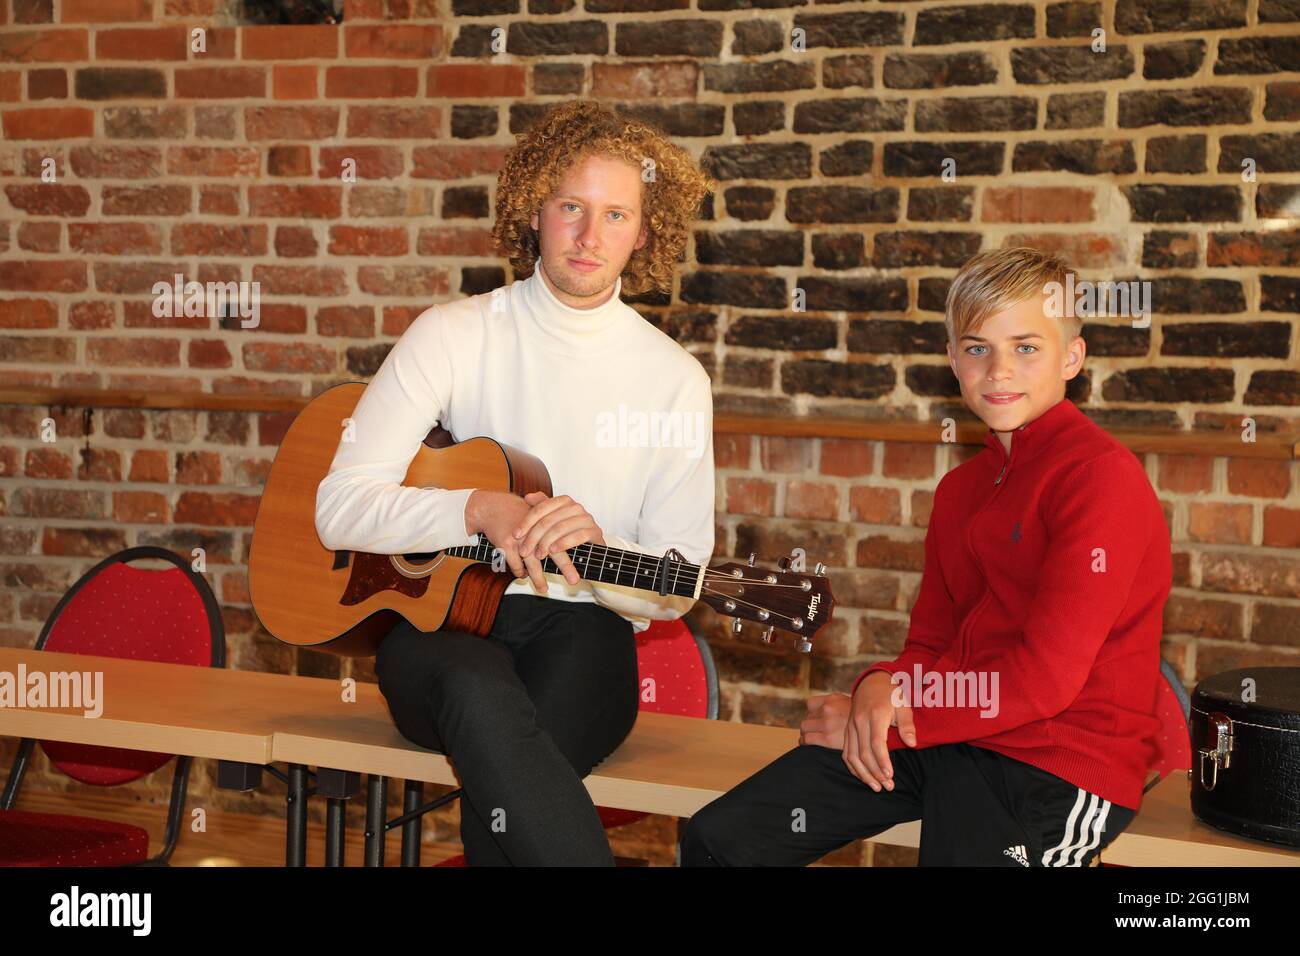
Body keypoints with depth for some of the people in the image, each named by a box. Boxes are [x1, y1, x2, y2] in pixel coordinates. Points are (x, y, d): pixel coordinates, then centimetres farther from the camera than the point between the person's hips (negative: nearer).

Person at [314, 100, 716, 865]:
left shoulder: (676, 379, 5)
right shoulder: (454, 335, 3)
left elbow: (675, 591, 3)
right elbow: (340, 508, -3)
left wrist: (594, 549, -18)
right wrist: (480, 510, -18)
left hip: (580, 629, 0)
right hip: (436, 614, 0)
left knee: (499, 786, -33)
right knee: (480, 695, -37)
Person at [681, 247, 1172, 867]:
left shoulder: (1100, 474, -12)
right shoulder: (961, 487, 17)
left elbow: (1046, 675, -17)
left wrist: (881, 715, -11)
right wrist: (880, 689, -8)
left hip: (1062, 761, -7)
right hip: (951, 732, 7)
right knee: (717, 838, -4)